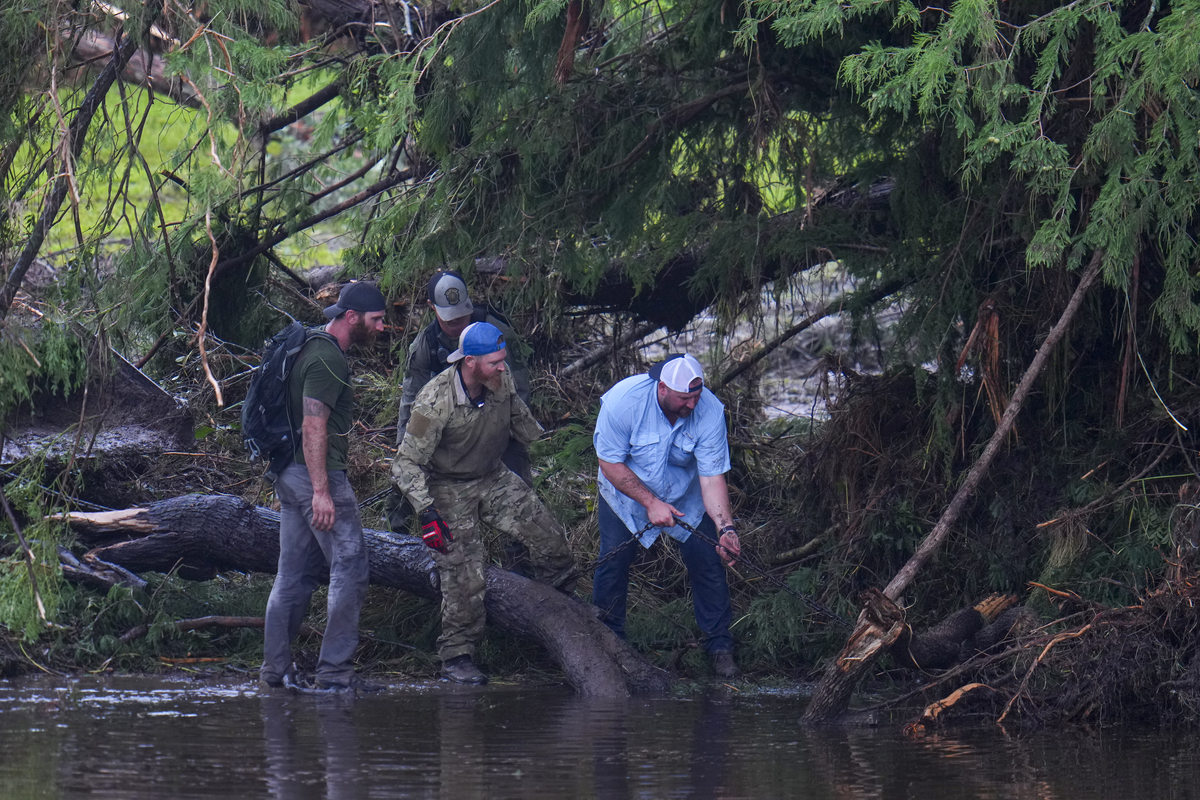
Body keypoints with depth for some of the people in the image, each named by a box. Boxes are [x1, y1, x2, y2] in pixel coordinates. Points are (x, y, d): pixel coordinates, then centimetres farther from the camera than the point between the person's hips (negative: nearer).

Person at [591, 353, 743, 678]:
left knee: (707, 562, -7)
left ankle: (720, 647, 7)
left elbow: (712, 477, -25)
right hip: (626, 491, -1)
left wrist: (726, 528, -38)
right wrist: (651, 503, -27)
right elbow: (610, 463, -22)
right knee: (613, 561, -9)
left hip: (685, 496, 1)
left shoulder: (710, 411, -27)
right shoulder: (623, 400, -32)